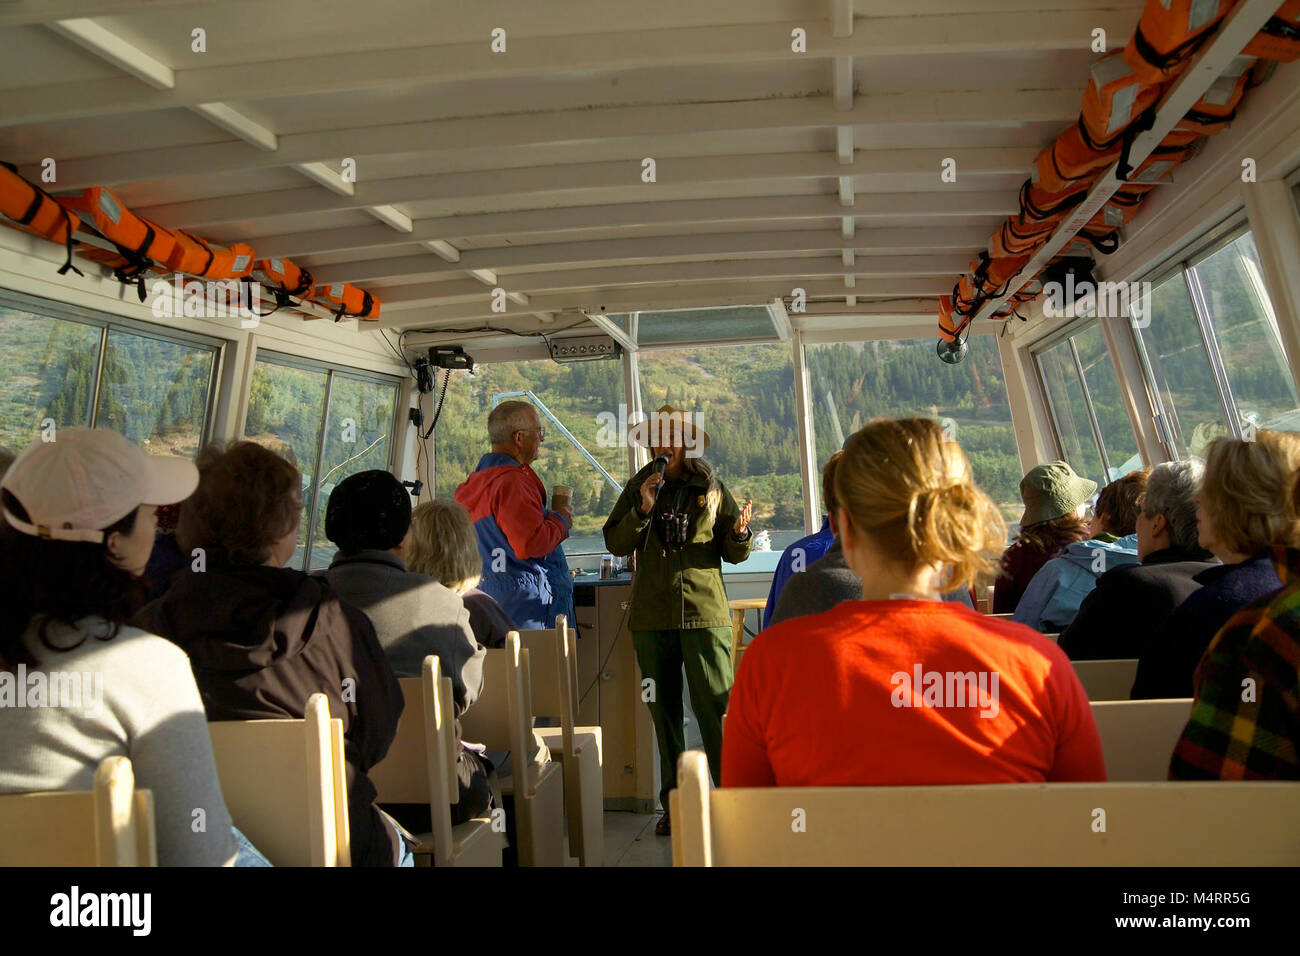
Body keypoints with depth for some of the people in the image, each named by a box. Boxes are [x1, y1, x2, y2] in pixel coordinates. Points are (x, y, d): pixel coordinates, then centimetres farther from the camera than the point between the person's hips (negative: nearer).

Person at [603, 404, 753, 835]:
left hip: (704, 612, -2)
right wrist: (643, 509, -11)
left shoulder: (711, 487, 5)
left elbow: (735, 553, 7)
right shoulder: (638, 487, 10)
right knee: (664, 712, 9)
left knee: (716, 710, -7)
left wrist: (740, 533, -14)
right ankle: (674, 805, 18)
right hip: (652, 616, 3)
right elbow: (615, 543, 3)